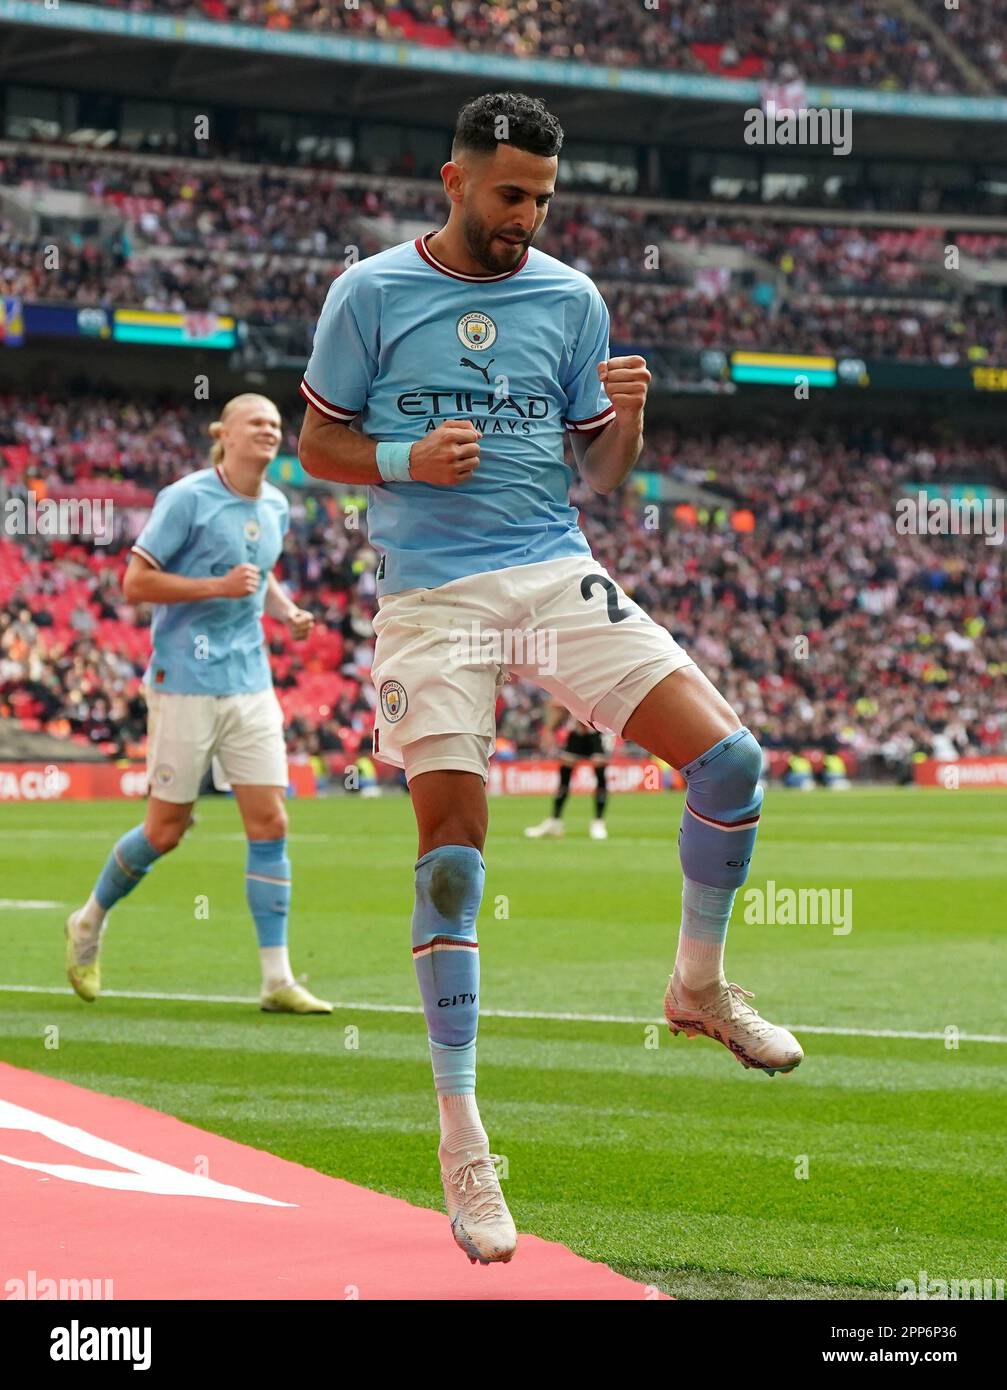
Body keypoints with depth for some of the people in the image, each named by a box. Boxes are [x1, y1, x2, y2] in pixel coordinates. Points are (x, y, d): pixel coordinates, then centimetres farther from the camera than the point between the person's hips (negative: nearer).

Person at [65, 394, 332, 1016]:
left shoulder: (276, 507, 10)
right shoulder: (186, 498, -11)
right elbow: (135, 581, -12)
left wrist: (287, 608, 9)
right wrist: (219, 587, -20)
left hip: (251, 685, 6)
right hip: (185, 684, -6)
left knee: (270, 824, -3)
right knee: (166, 829, 2)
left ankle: (277, 981, -2)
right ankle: (90, 923, 28)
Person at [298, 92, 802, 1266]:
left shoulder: (571, 299, 10)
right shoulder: (371, 294, 2)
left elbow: (600, 474, 14)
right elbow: (317, 444, 7)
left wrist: (625, 419, -8)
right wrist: (407, 459, -12)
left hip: (556, 573, 3)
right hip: (431, 590, -3)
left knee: (729, 759, -13)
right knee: (451, 853, -7)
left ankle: (700, 983, 11)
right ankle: (460, 1138, 2)